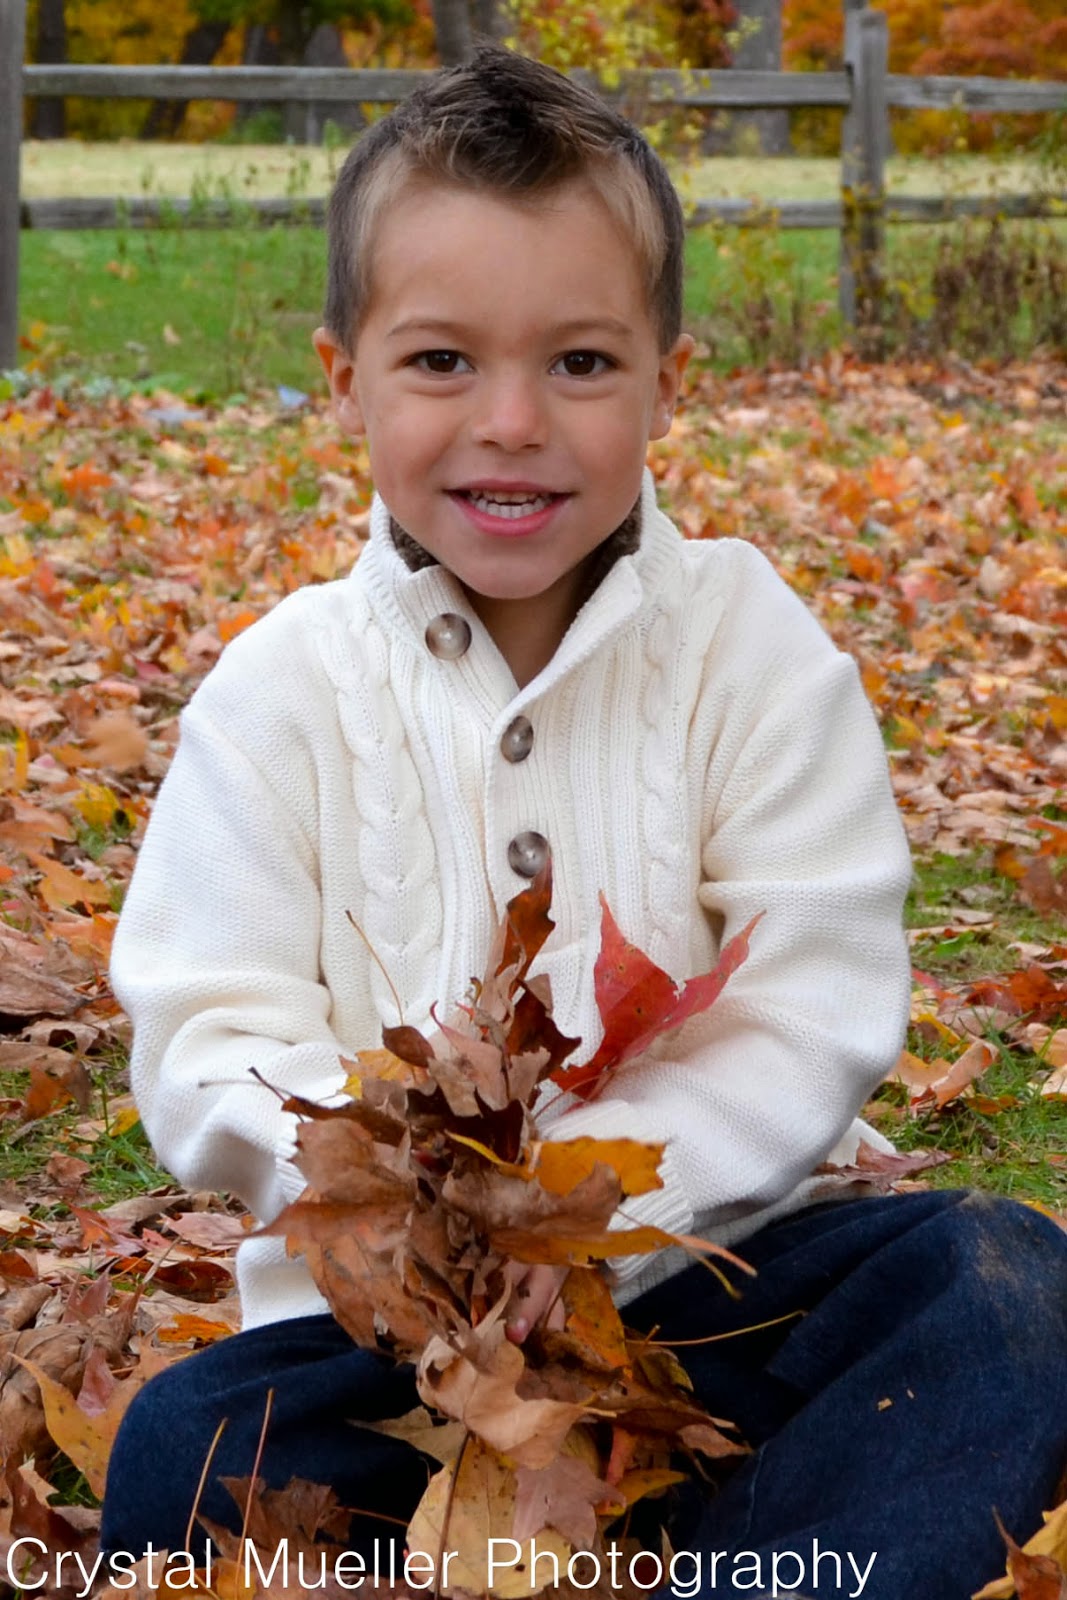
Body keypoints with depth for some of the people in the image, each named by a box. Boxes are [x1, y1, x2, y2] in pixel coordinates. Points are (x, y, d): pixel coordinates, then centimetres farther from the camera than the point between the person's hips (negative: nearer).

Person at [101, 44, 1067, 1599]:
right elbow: (210, 1037, -6)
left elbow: (816, 1018, -9)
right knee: (177, 1460, -26)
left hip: (707, 1248, 0)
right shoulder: (283, 689, -2)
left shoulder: (753, 645, -3)